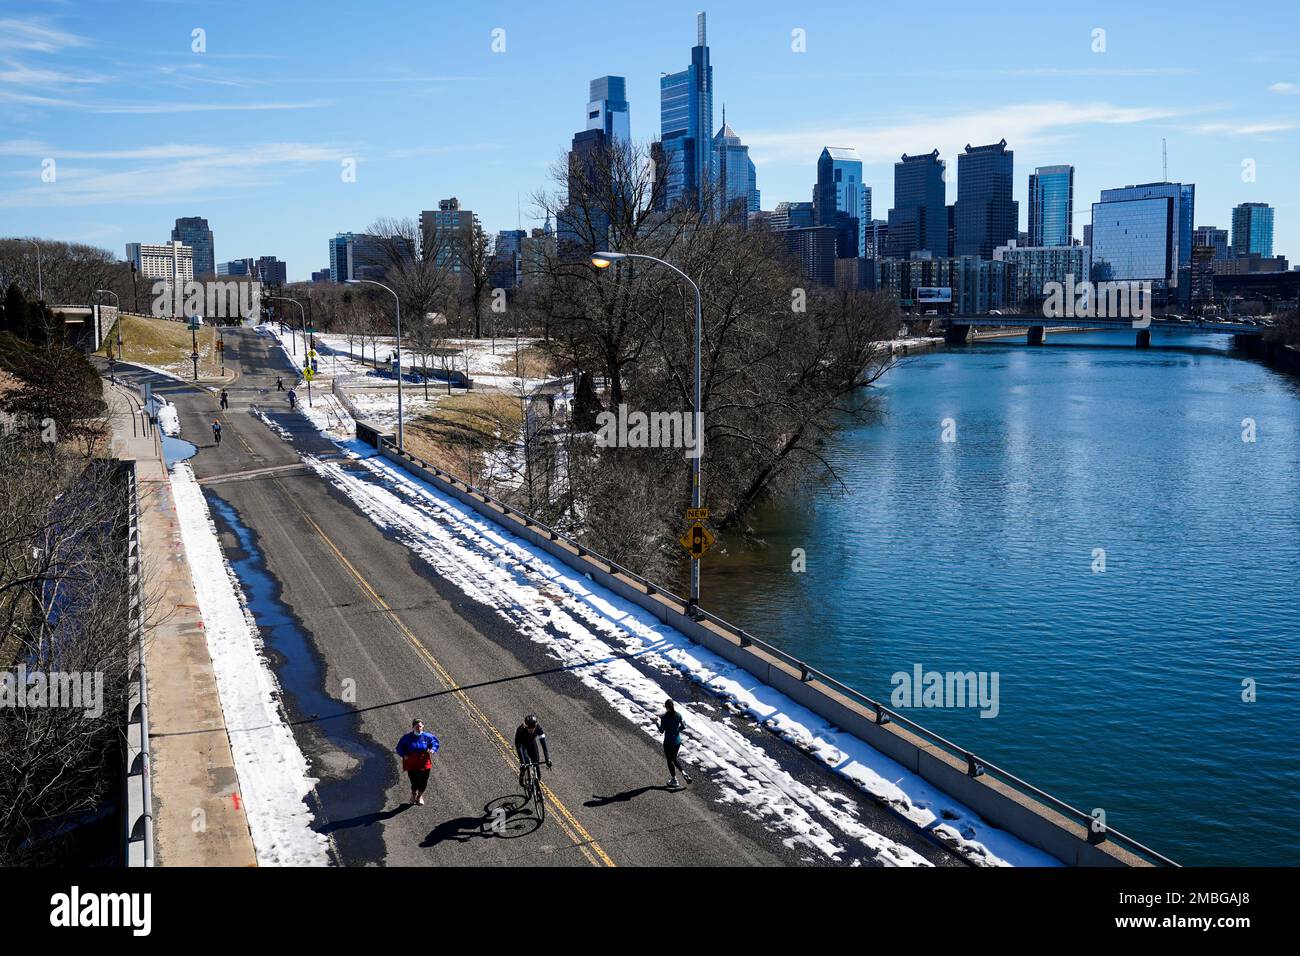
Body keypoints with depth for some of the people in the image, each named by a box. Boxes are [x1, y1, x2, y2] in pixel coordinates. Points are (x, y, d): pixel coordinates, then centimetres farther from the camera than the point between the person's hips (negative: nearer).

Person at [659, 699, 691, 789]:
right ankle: (684, 773, 6)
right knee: (674, 759, 23)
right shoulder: (678, 715, -5)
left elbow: (662, 730, -14)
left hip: (668, 742, -5)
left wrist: (657, 722, 1)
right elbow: (683, 726, 1)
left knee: (669, 760, 12)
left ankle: (674, 780, 18)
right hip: (677, 741, 5)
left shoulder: (664, 717, -18)